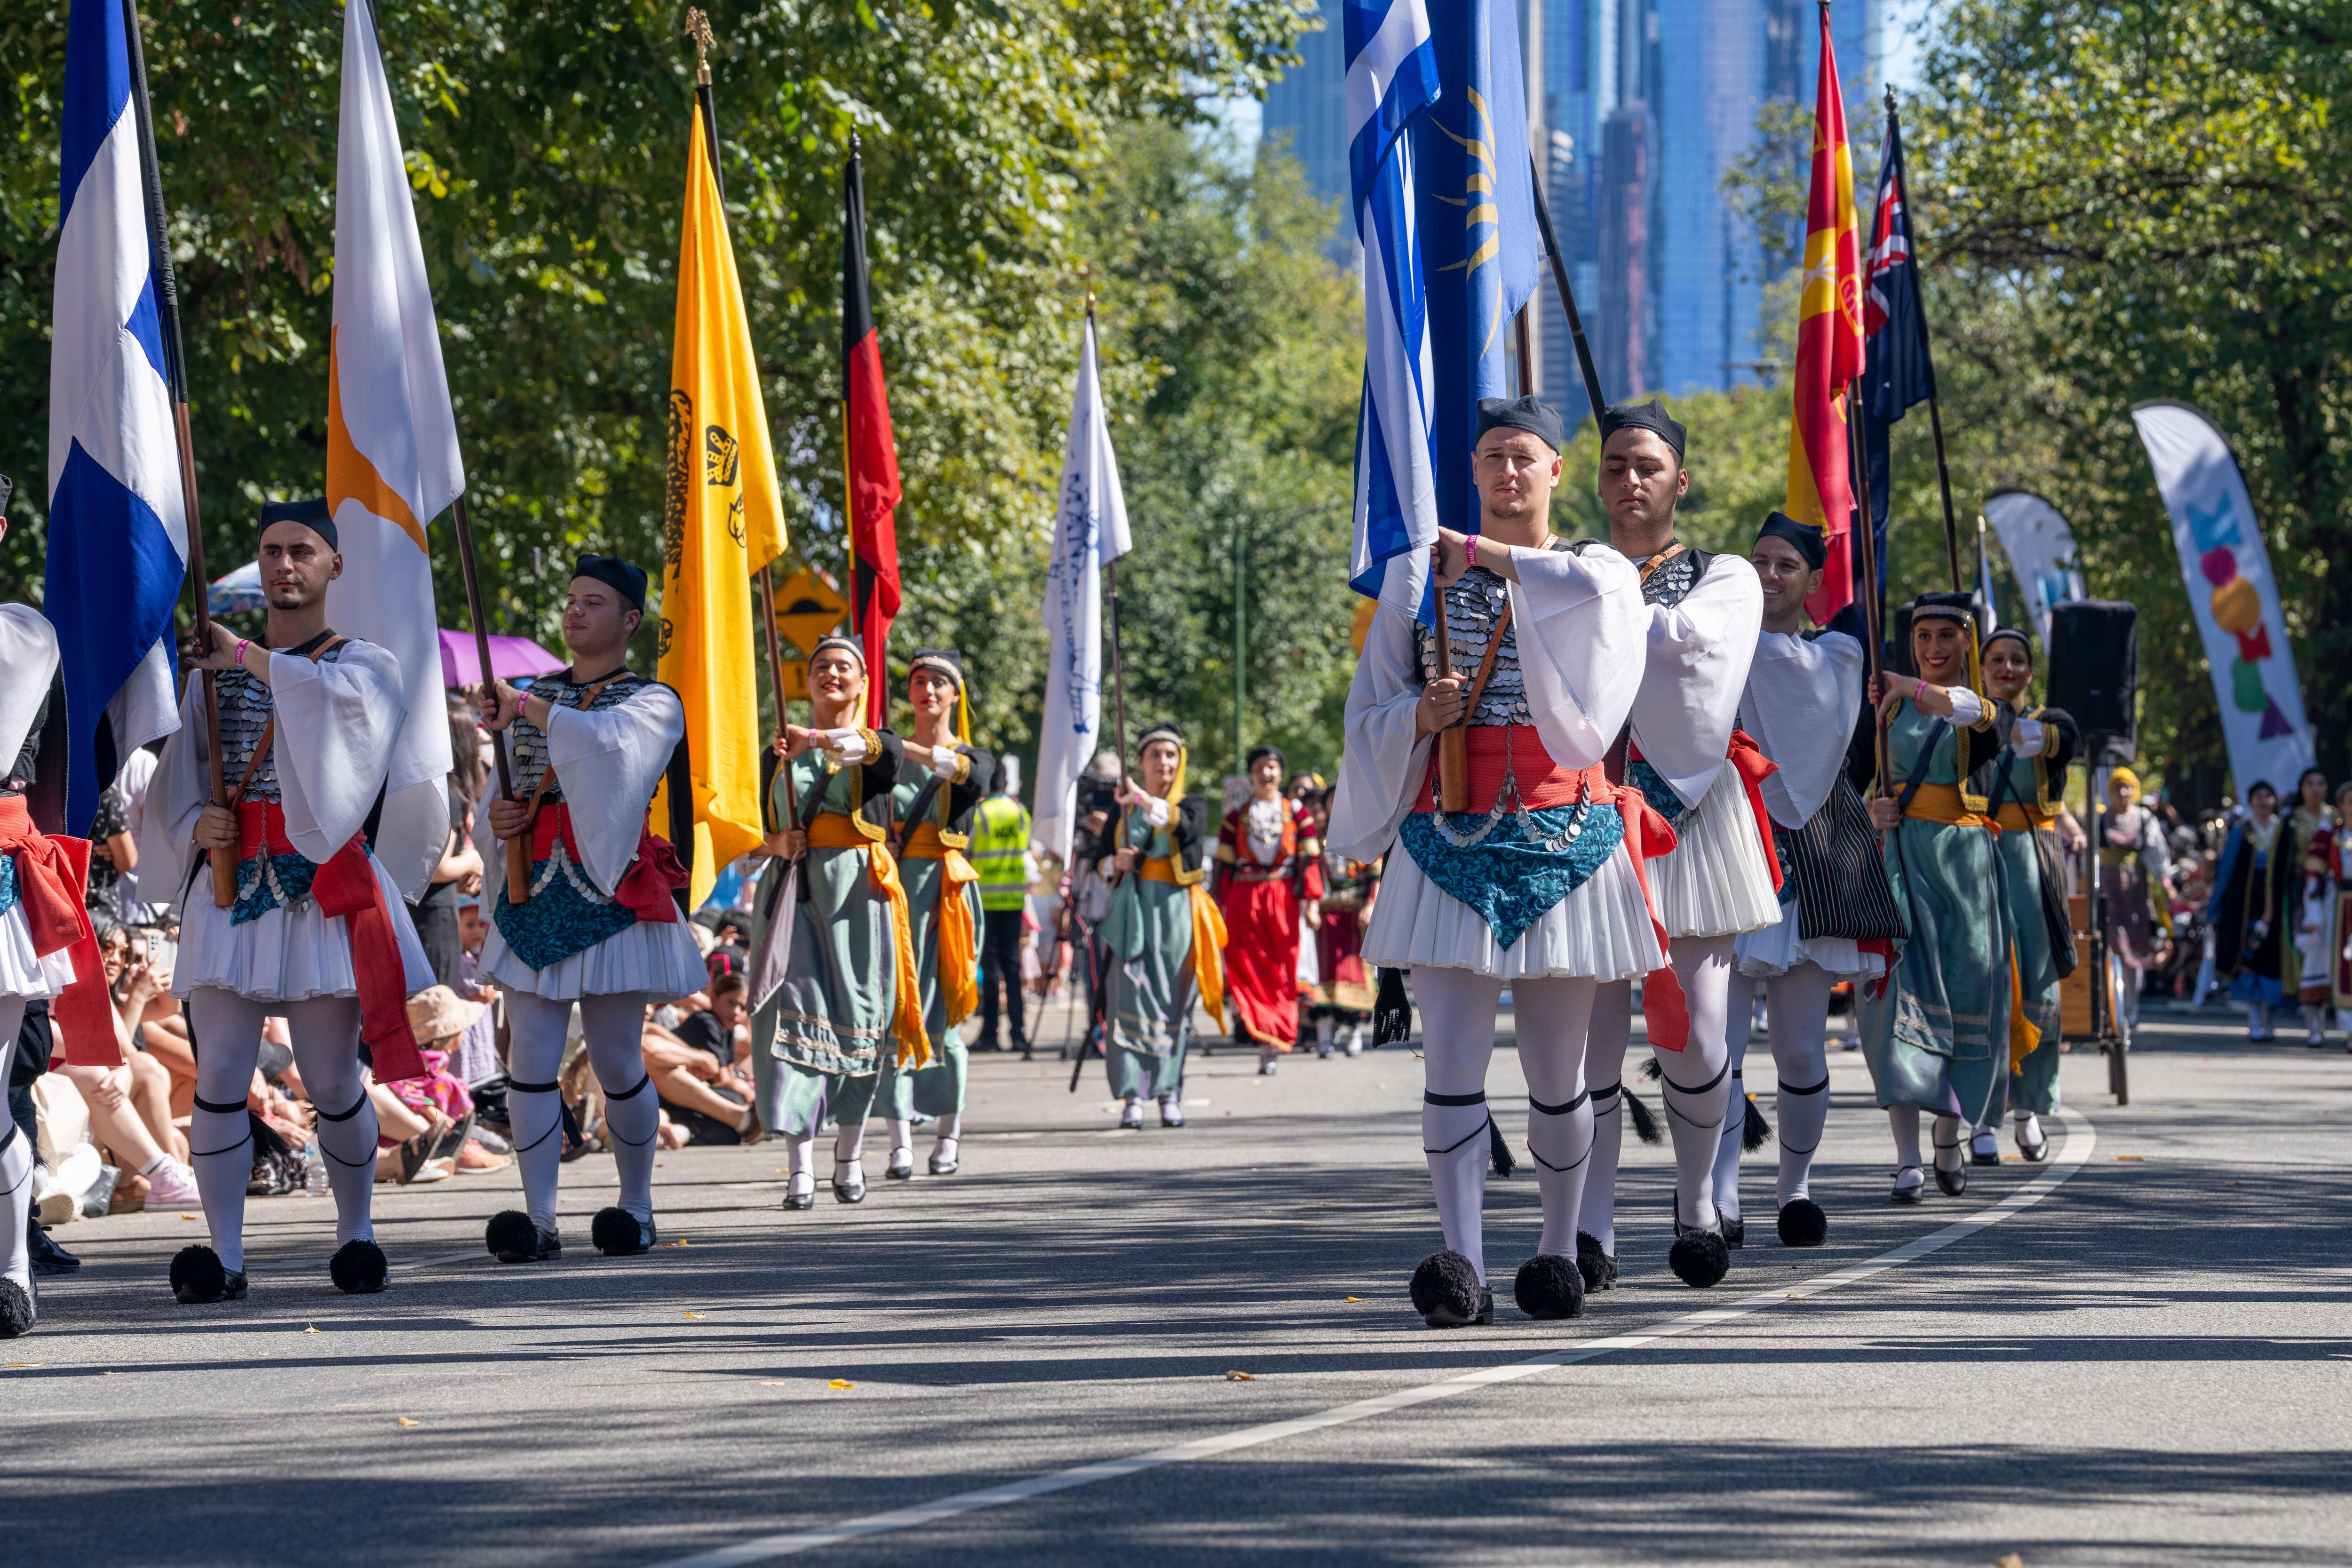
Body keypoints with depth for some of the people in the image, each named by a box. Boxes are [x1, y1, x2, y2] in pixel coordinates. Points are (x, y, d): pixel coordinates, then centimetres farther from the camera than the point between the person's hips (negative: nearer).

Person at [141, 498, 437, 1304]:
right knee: (219, 1077, -7)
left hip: (322, 889, -2)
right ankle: (224, 1254, -3)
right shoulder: (217, 665, 14)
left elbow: (342, 697, -21)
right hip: (231, 884, 2)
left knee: (334, 1083, 1)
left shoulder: (366, 664, 5)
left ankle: (355, 1233, 21)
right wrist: (197, 826, -8)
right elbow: (177, 784, 13)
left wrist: (249, 658, -18)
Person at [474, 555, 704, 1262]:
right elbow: (503, 791, 23)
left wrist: (526, 707, -31)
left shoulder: (653, 701, 1)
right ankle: (538, 1217, -7)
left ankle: (635, 1206, 17)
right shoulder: (533, 694, 18)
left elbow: (606, 738, -22)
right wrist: (494, 818, -1)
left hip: (611, 895, -4)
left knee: (617, 1063, 1)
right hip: (533, 893, 4)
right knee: (531, 1059, -6)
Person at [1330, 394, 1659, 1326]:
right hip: (1452, 844, 0)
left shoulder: (1599, 576, 8)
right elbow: (1369, 715, 13)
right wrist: (1420, 716, -9)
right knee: (1451, 1061, -12)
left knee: (1557, 1067, 4)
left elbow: (1593, 591, -19)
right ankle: (1461, 1263, -17)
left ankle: (1559, 1251, 18)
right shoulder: (1420, 578, 12)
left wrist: (1485, 554, -9)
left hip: (1563, 843, 0)